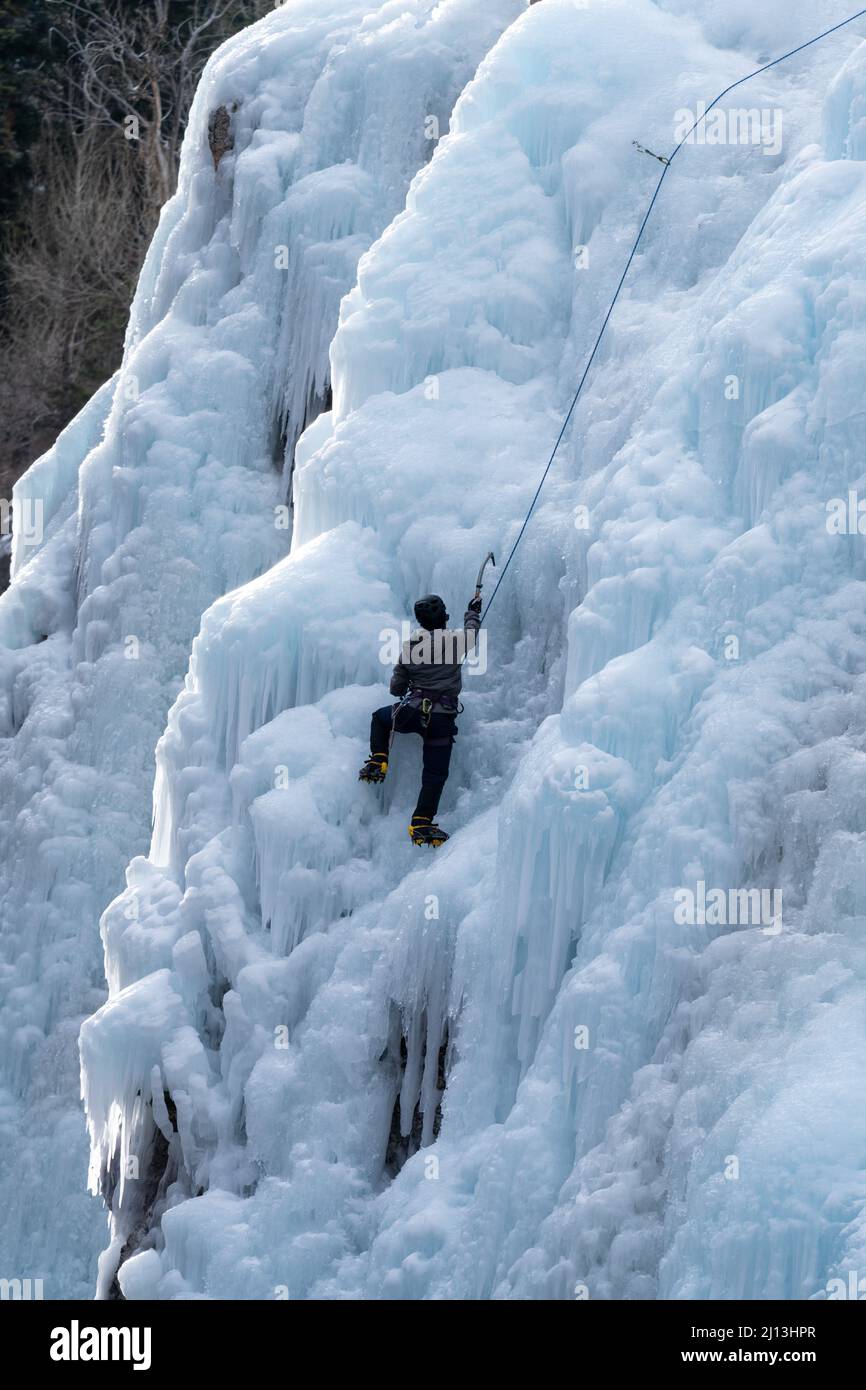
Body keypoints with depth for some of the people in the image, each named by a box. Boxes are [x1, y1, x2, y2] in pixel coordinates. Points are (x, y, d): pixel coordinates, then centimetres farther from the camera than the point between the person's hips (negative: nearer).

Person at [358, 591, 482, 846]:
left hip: (412, 712, 1)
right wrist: (473, 612, 41)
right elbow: (471, 635, 23)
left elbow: (396, 688, 12)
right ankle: (422, 824, -6)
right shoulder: (455, 641, -3)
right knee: (435, 774, 3)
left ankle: (378, 762, 16)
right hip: (443, 719, -1)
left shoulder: (410, 646, 4)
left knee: (380, 717, 32)